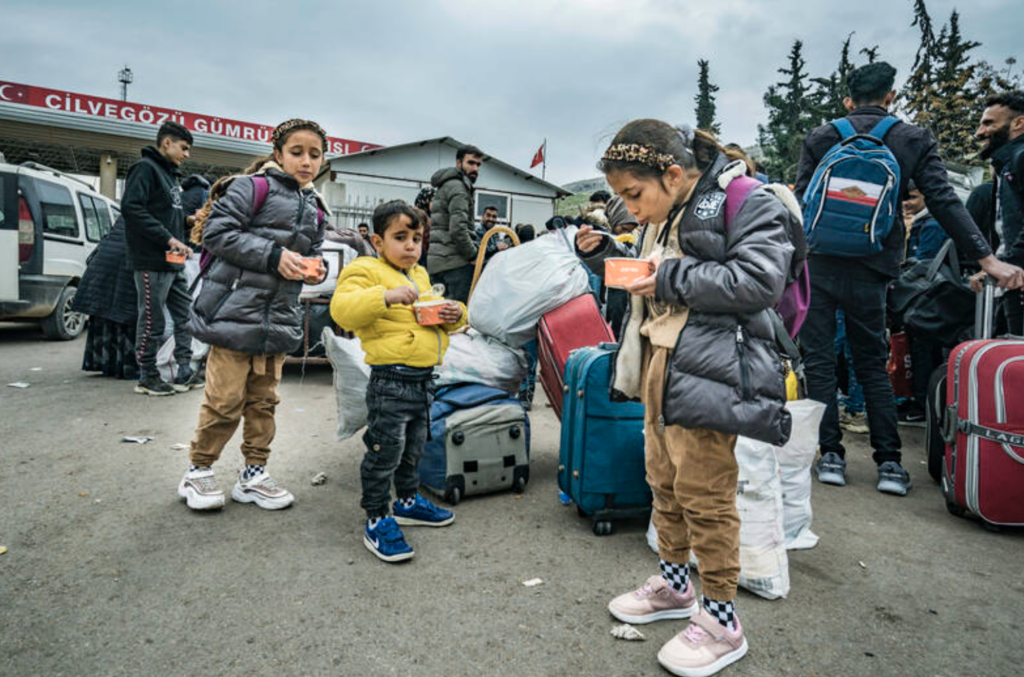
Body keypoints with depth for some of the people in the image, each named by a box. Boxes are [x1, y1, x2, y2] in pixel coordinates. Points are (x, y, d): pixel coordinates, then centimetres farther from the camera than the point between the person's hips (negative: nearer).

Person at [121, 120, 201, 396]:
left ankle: (184, 373, 18)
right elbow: (131, 207, -20)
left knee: (184, 316, 10)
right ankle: (147, 378, 11)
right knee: (152, 321, -1)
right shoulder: (145, 168, -8)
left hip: (174, 263, 9)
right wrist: (168, 239, -22)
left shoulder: (170, 174, 21)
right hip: (152, 262, -9)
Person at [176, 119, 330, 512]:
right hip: (235, 311, -6)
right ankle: (198, 471, 18)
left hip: (279, 319, 6)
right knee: (225, 400, -2)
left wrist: (315, 269, 2)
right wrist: (274, 255, -18)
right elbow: (217, 232, -11)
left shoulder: (315, 209, 17)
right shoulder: (252, 187, -5)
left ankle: (254, 474, 24)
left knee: (264, 400, 12)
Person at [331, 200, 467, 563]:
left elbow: (436, 311, 28)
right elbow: (342, 310, -23)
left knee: (413, 448, 21)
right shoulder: (366, 271, -8)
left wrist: (455, 314, 5)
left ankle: (408, 501, 39)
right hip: (390, 381, -8)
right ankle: (377, 520, 14)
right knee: (385, 452, 0)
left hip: (423, 379, 8)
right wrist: (386, 296, -34)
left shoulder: (421, 276, 18)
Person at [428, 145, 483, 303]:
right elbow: (458, 228, -19)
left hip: (436, 259, 10)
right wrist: (473, 255, -8)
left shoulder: (444, 186, 25)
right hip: (454, 260, -10)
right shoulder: (457, 186, -6)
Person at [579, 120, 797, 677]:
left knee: (704, 494, -2)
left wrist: (672, 278, -18)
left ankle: (720, 620, 17)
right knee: (663, 481, 18)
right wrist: (603, 253, 12)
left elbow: (759, 280, -21)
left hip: (704, 372, -9)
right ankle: (674, 582, 39)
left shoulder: (744, 203, -10)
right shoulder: (664, 218, 17)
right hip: (658, 365, 9)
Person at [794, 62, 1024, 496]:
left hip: (816, 265, -1)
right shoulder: (915, 141, 5)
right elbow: (944, 203, -2)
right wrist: (988, 259, -3)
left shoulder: (819, 139, 4)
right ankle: (889, 462, 10)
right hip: (869, 271, 1)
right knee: (873, 365, 12)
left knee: (819, 361, 6)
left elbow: (800, 205, 1)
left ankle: (831, 455, 7)